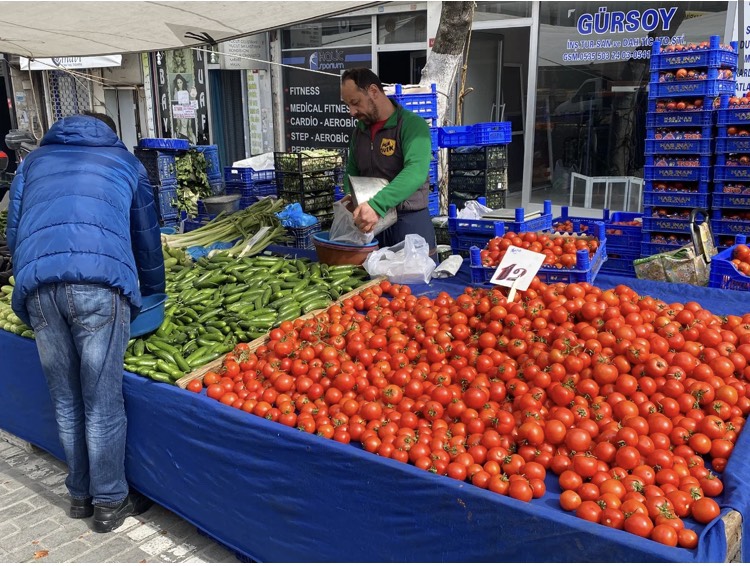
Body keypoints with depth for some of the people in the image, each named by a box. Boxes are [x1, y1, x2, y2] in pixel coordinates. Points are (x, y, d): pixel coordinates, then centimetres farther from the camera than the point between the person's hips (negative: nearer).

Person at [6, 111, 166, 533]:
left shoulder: (35, 159, 31)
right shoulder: (125, 161, 26)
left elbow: (14, 232, 28)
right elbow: (147, 237, 28)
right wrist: (154, 293, 39)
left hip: (37, 285, 3)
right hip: (100, 280, -3)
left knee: (66, 400, 15)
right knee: (104, 401, 6)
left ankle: (81, 493, 29)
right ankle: (110, 502, 18)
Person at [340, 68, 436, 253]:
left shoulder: (412, 124, -11)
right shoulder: (359, 130, 10)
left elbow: (416, 171, -27)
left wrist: (377, 205, -39)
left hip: (410, 222, -5)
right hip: (369, 222, 6)